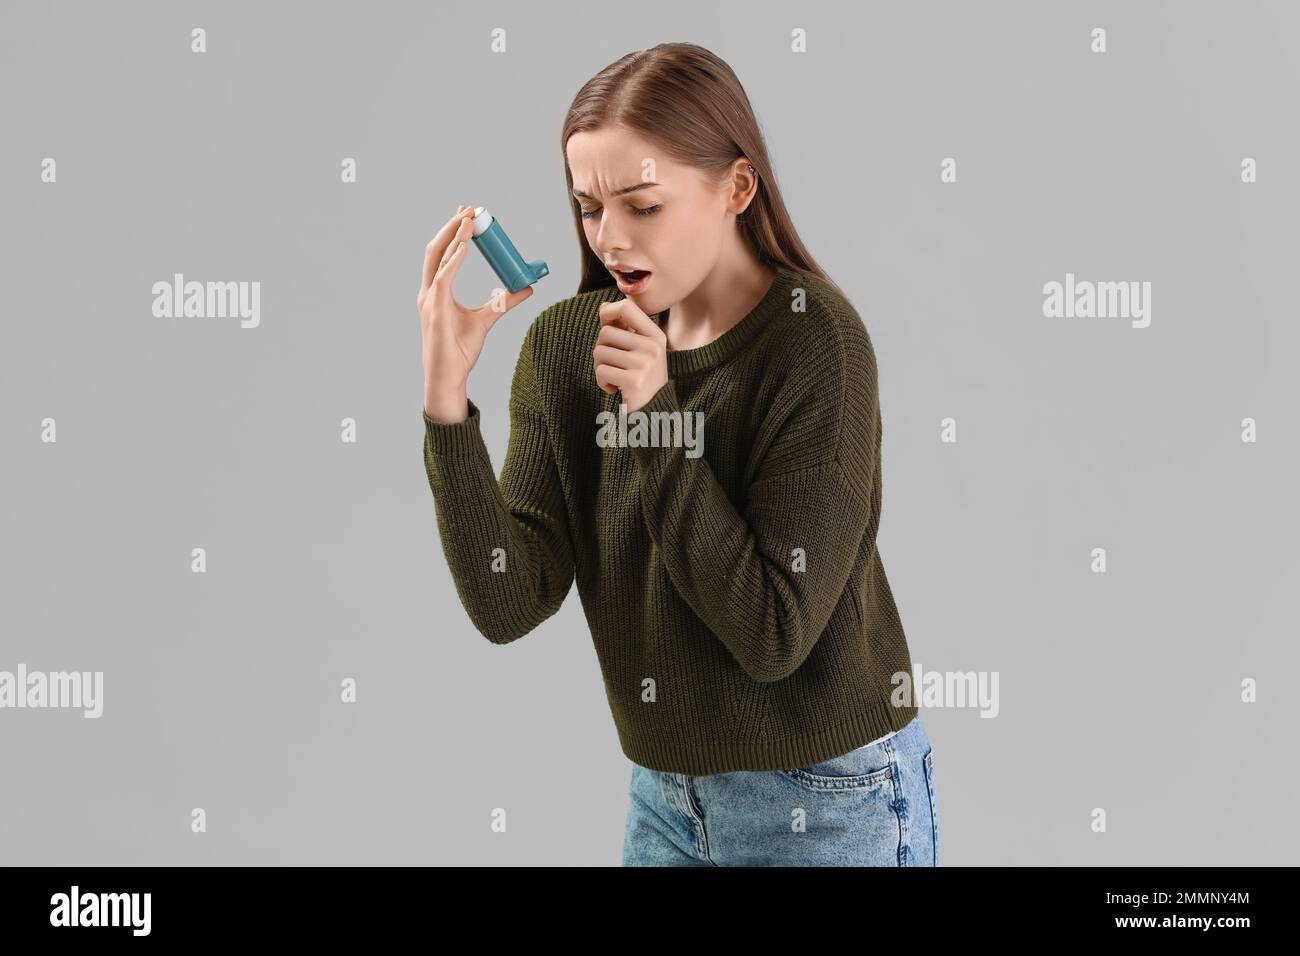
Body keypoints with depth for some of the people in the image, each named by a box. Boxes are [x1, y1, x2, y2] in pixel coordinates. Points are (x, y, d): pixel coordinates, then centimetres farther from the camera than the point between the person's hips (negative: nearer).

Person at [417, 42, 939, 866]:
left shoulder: (816, 342, -18)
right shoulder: (567, 344, -5)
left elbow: (775, 635, -21)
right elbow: (507, 605, -12)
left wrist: (653, 414, -24)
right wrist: (447, 396, -22)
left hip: (828, 805, -5)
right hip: (666, 797, 5)